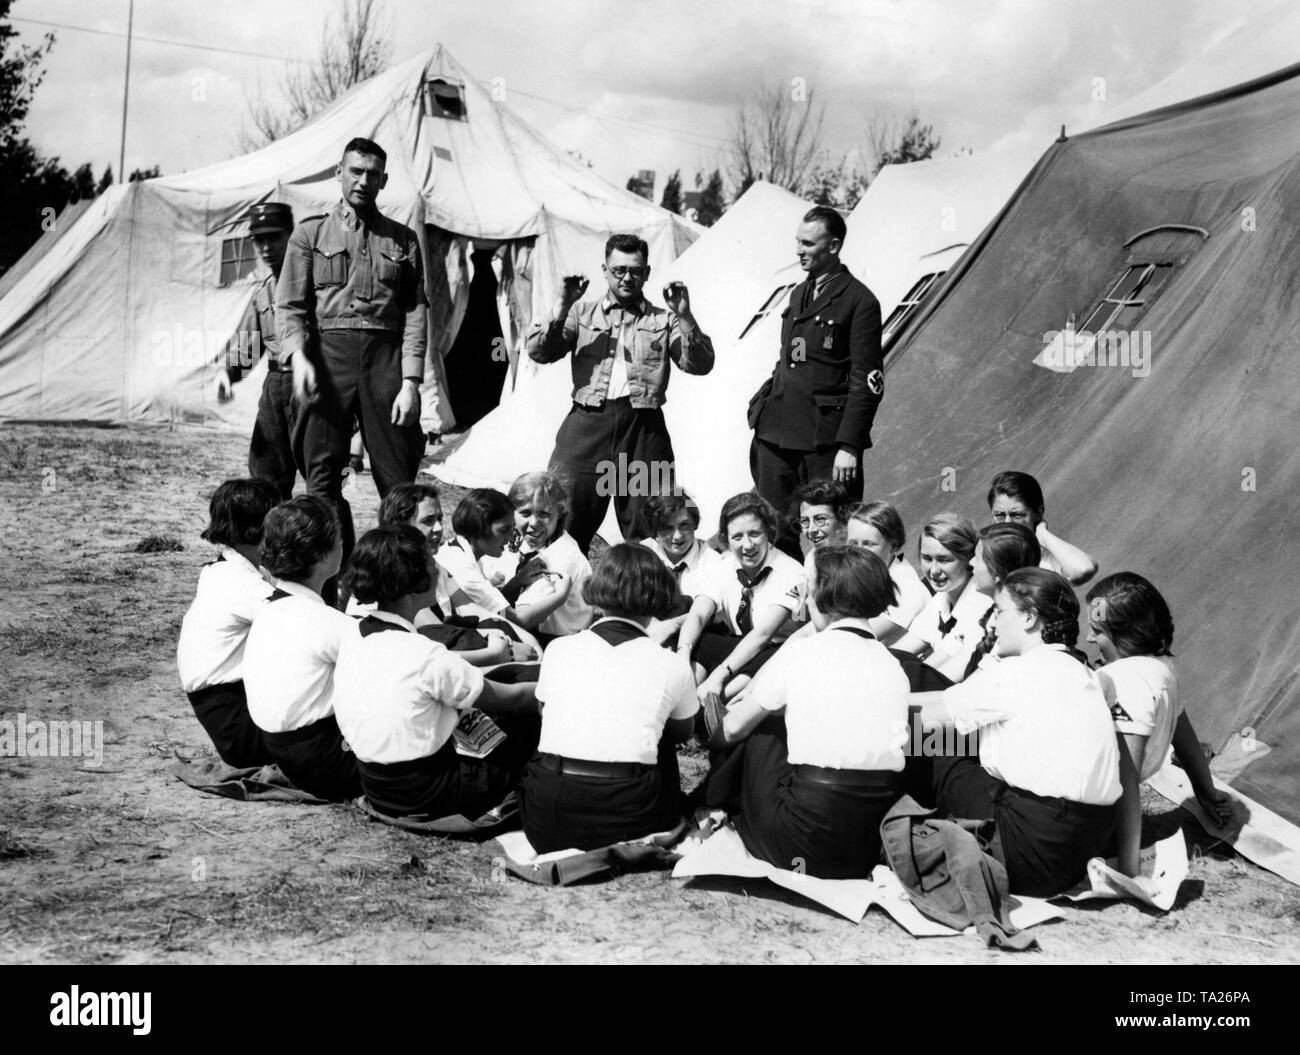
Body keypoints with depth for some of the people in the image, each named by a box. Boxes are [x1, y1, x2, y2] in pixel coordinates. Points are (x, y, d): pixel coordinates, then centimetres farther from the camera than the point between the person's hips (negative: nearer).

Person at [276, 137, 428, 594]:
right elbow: (290, 305, 6)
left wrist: (410, 381, -5)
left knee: (398, 474, -2)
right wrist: (298, 356, -13)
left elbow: (416, 312, 6)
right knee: (322, 472, -1)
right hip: (327, 352, 0)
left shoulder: (403, 240, 14)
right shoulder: (310, 234, 13)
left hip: (385, 353, 0)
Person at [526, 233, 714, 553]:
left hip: (644, 429, 0)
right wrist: (561, 310, -7)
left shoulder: (663, 321, 16)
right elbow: (538, 353, 6)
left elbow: (700, 365, 4)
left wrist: (685, 317, -8)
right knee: (563, 529, -5)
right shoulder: (583, 313, 17)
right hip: (588, 423, 0)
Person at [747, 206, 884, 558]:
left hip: (825, 440, -7)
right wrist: (761, 406, 12)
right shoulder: (799, 293, 18)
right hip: (777, 435, 7)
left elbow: (867, 382, -10)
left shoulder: (859, 301, -6)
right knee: (774, 534, 7)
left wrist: (849, 446, -16)